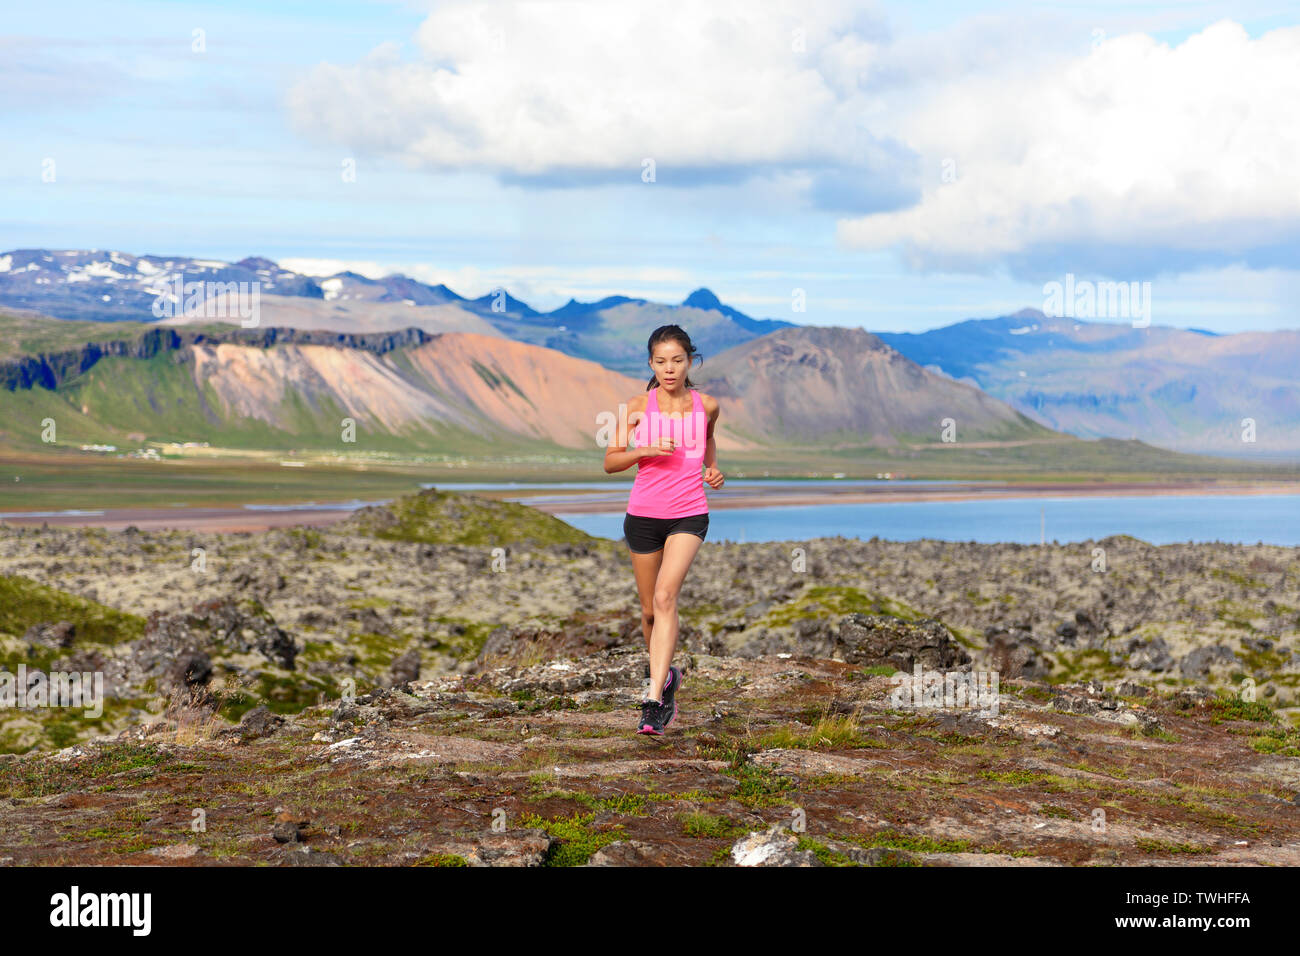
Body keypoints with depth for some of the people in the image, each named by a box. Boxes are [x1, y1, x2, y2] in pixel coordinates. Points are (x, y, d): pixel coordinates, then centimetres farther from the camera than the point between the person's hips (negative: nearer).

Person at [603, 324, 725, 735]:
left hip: (689, 515, -1)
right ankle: (667, 676, 38)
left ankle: (654, 700, -25)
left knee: (665, 597, -21)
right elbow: (610, 461, 2)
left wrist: (713, 468, 7)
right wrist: (645, 451, -15)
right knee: (650, 610, 10)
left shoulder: (706, 405, 3)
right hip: (643, 515, 1)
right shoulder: (638, 407, -2)